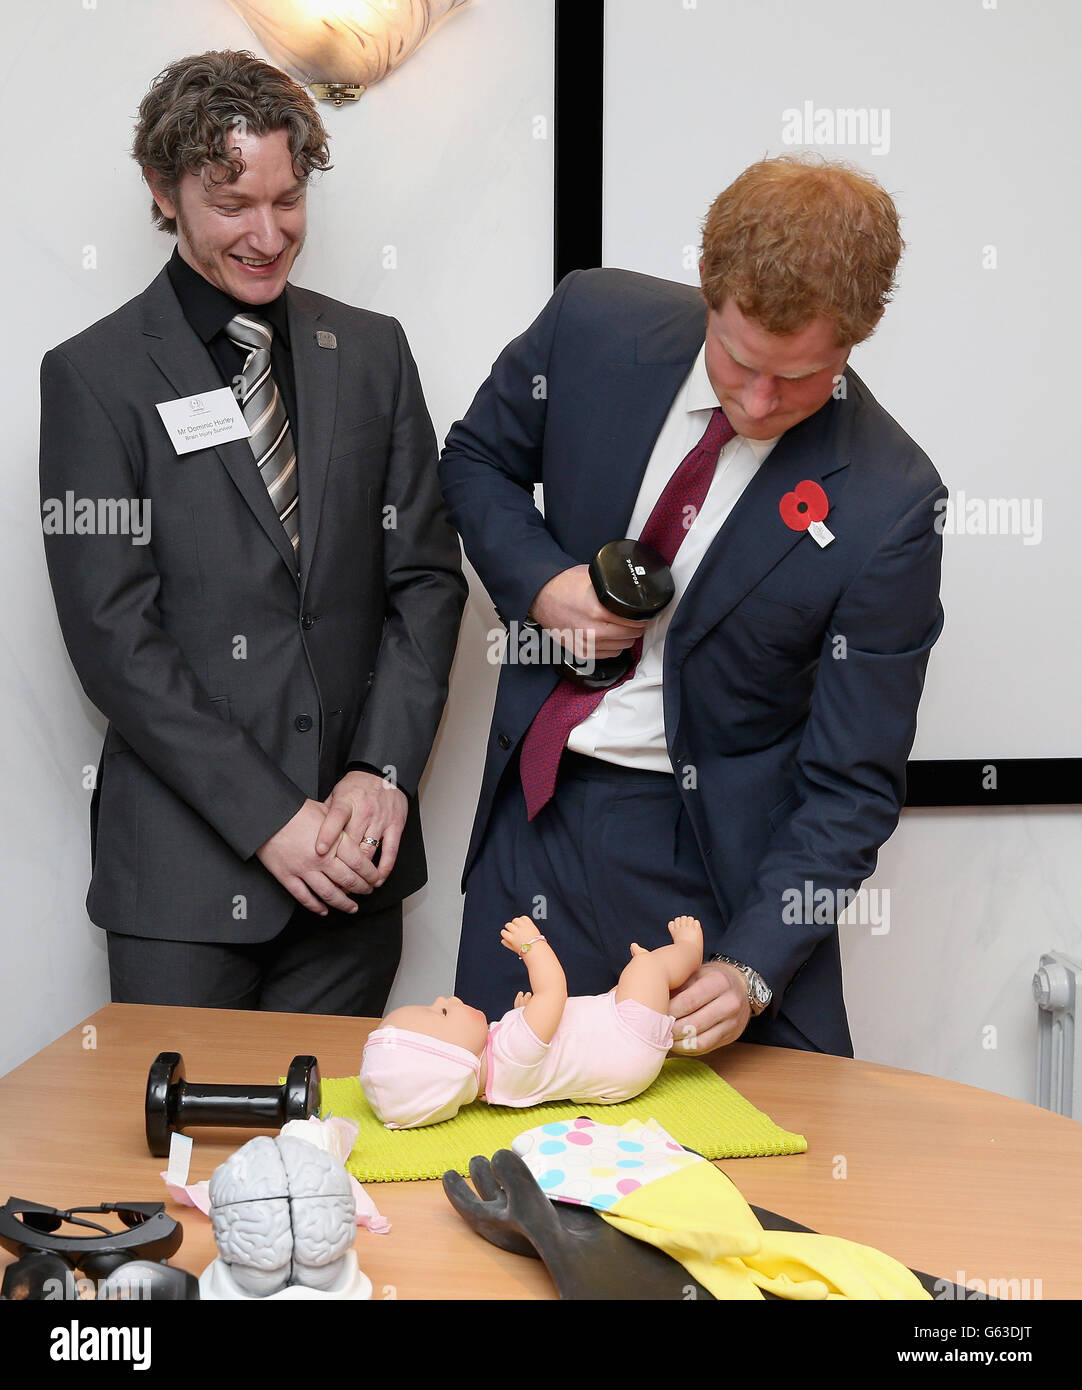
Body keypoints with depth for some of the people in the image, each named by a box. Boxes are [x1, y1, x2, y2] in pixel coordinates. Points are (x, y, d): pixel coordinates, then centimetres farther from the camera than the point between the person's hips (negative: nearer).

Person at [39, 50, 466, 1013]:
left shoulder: (372, 350, 9)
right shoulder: (94, 375, -3)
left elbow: (427, 576, 7)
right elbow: (112, 635, -9)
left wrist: (382, 772, -6)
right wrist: (270, 817, -14)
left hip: (353, 859, 3)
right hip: (183, 870, -3)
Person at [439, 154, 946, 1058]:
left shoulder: (890, 505, -19)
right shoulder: (594, 321, -10)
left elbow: (852, 785, -14)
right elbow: (477, 459, 9)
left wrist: (751, 966, -24)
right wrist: (541, 583, -11)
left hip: (719, 843, -2)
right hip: (538, 812, 3)